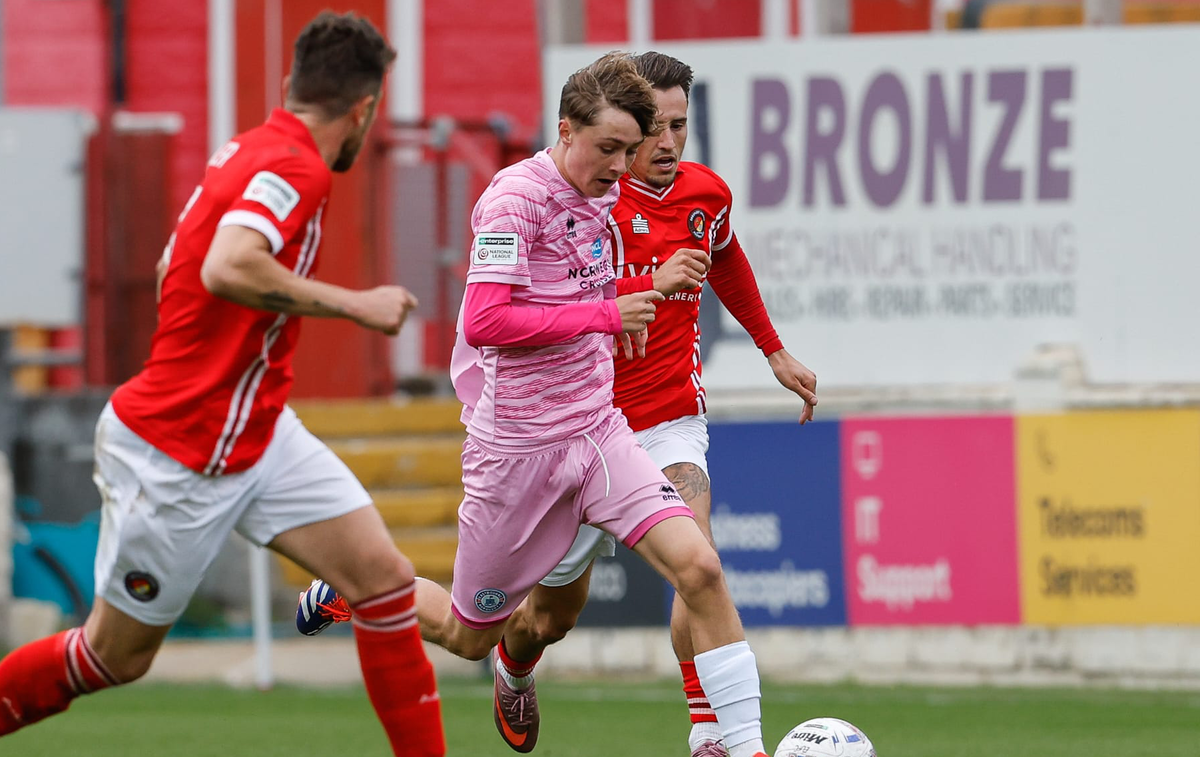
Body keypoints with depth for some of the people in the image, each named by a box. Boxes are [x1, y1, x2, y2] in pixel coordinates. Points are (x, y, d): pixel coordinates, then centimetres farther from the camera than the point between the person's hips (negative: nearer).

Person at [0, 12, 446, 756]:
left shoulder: (250, 151, 5)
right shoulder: (296, 167, -22)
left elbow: (184, 267, 16)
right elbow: (227, 269, -39)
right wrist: (355, 305, -30)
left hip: (259, 435, 9)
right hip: (176, 458, -9)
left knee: (385, 578, -4)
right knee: (115, 655, 7)